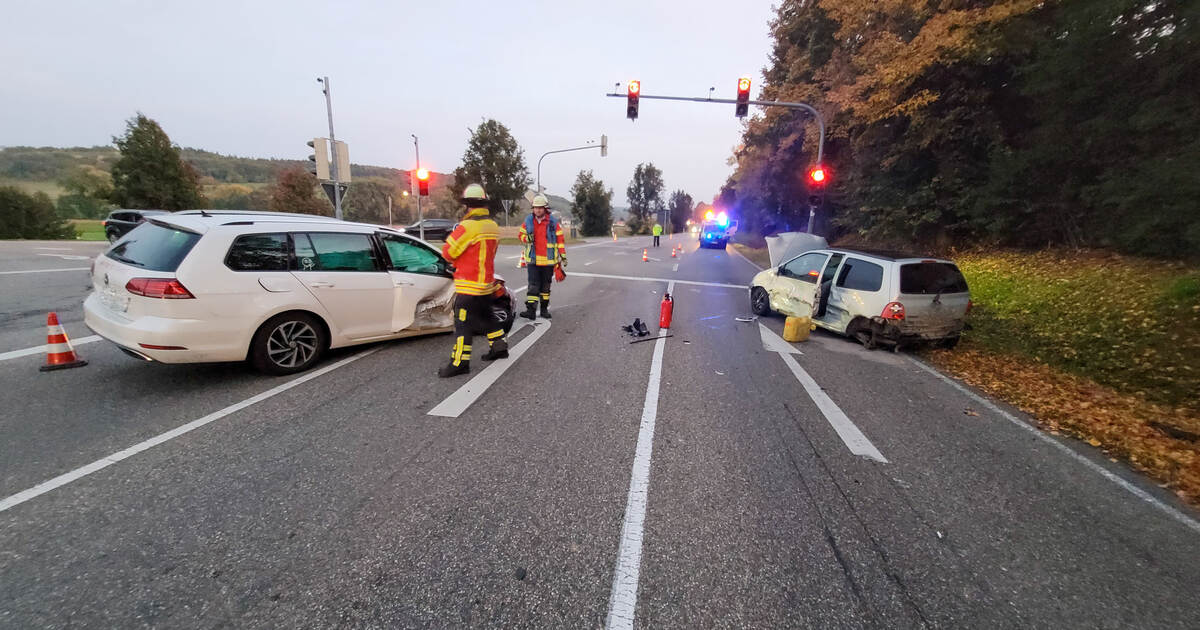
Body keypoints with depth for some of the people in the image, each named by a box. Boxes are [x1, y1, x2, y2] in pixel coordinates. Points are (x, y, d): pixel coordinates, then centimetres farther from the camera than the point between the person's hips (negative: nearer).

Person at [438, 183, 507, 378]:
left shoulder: (467, 226, -18)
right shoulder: (493, 226, 9)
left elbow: (448, 252, -14)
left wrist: (452, 235, 6)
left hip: (469, 285, -8)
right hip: (487, 282, 8)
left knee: (463, 322, -3)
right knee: (485, 316, 23)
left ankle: (460, 362, 1)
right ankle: (499, 346, 32)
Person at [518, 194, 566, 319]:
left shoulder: (553, 222, -1)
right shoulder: (528, 221, 3)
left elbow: (560, 239, 3)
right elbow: (521, 234, 13)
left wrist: (563, 255, 1)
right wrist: (526, 238, -11)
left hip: (548, 260, 0)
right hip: (533, 259, 0)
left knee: (546, 286, 11)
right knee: (533, 285, -7)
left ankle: (544, 309, 23)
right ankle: (531, 310, -9)